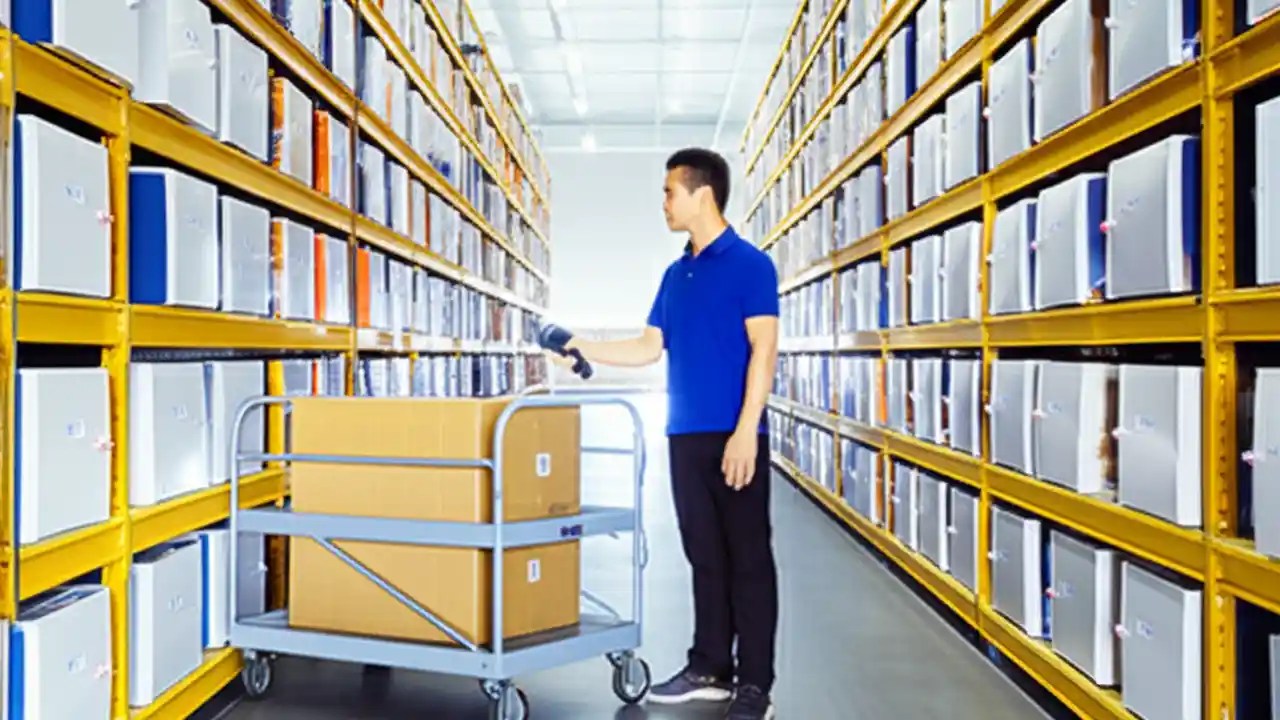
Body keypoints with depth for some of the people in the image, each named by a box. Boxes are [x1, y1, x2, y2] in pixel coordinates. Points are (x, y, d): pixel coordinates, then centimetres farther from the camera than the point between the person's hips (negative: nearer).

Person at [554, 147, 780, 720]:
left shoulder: (749, 264, -6)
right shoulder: (676, 274, 16)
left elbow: (763, 351, -13)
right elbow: (650, 348, 17)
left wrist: (746, 431, -19)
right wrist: (581, 347, 9)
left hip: (733, 435, -7)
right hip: (686, 436, 7)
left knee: (748, 558, 1)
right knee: (705, 555, 13)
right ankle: (710, 668, 24)